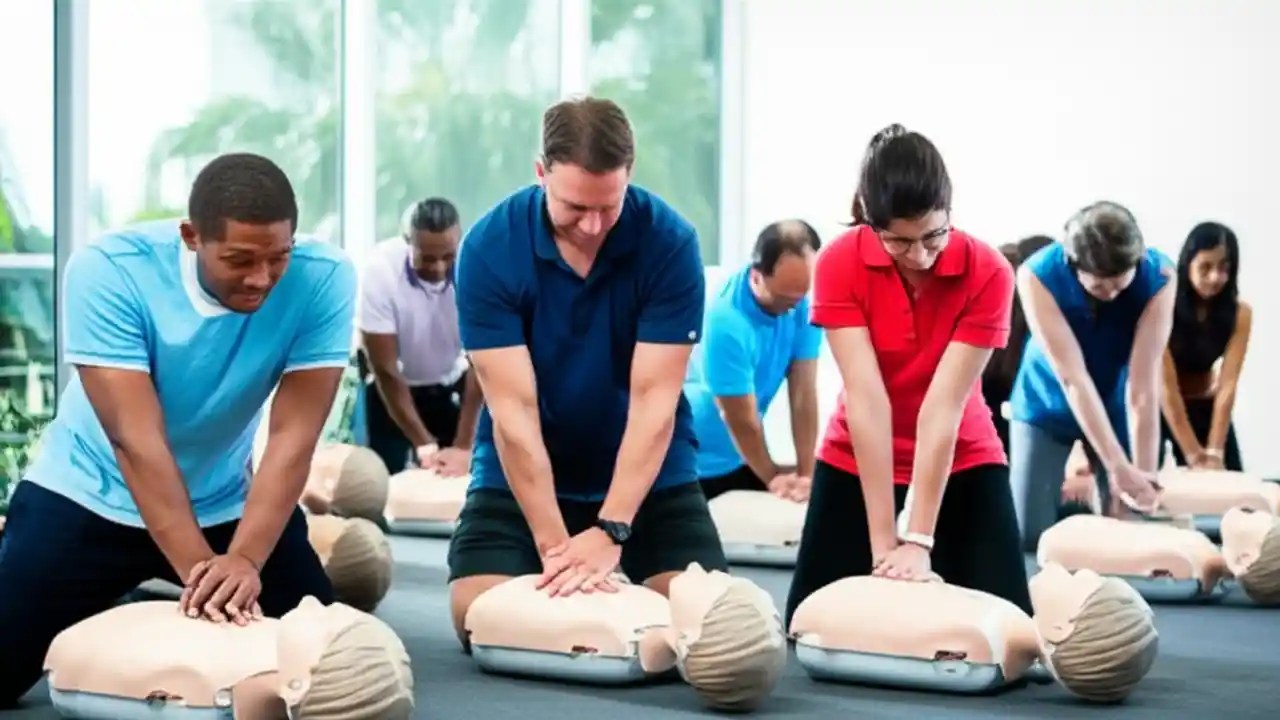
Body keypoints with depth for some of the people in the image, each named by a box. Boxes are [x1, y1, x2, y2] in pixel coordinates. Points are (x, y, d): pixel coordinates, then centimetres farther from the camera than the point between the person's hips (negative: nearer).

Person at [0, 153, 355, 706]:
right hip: (90, 498, -2)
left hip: (231, 503, 2)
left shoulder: (323, 279, -22)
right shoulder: (108, 271, -27)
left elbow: (293, 436, -24)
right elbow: (136, 438, -30)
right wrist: (199, 568, -38)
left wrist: (244, 560, -36)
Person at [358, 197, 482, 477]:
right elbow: (385, 370, -25)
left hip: (451, 385, 1)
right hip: (392, 388, -1)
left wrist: (463, 446, -29)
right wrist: (424, 445, -26)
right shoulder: (381, 270, -30)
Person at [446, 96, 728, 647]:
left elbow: (653, 400, -19)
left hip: (650, 474, 0)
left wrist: (609, 531, -28)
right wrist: (554, 545, -27)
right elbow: (513, 408, -20)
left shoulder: (670, 241, -18)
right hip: (519, 475, 0)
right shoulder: (489, 247, -18)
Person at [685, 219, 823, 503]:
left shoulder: (803, 301, -13)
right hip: (696, 460, -6)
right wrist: (771, 476, -5)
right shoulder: (726, 320, -31)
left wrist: (806, 472, -16)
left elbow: (804, 392, -13)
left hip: (741, 455, 6)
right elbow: (740, 416, -19)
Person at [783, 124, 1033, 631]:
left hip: (963, 465, 0)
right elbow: (866, 399, -26)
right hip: (856, 464, 1)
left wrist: (919, 542, -29)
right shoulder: (839, 264, -20)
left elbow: (944, 406, -26)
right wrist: (883, 542, -29)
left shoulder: (987, 272, -21)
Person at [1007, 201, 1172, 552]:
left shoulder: (1158, 275, -28)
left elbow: (1143, 385, -27)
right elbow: (1072, 377, -34)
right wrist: (1117, 466, -40)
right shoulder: (1038, 274, -31)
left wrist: (1145, 474, -30)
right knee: (1028, 536, -5)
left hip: (1116, 408, 1)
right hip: (1048, 405, -1)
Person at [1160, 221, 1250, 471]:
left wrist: (1215, 452, -30)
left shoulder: (1239, 313, -14)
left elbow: (1228, 384, -21)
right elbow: (1167, 386, -26)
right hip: (1157, 405, -3)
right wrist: (1193, 454, -30)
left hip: (1205, 407, 3)